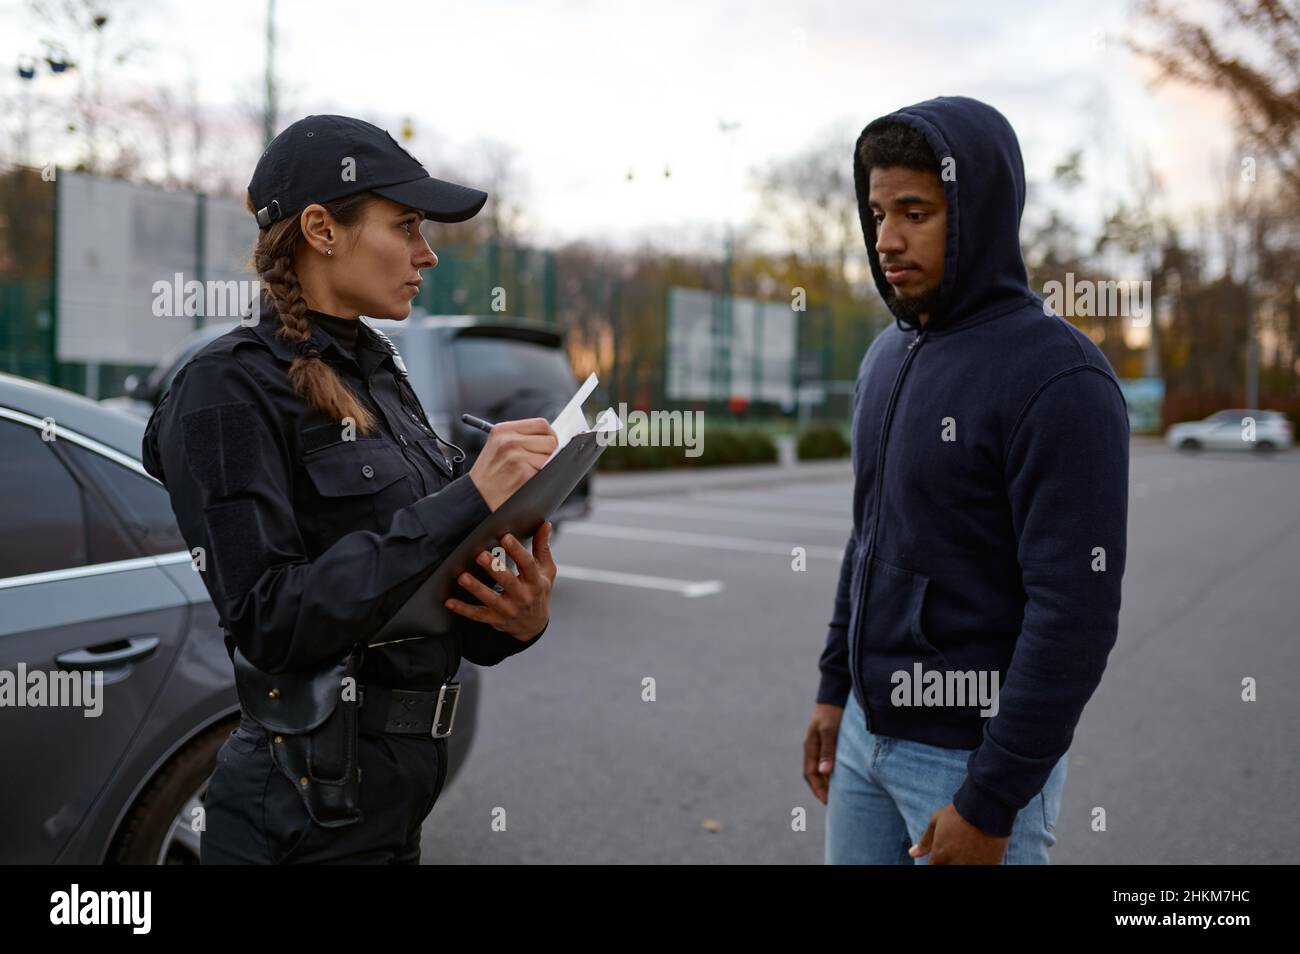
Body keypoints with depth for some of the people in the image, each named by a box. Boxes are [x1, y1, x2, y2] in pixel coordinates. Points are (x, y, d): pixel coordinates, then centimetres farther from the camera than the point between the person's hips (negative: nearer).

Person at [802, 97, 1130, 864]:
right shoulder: (890, 355, 6)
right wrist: (836, 684, 13)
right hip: (870, 732, 7)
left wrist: (991, 800, -19)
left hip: (980, 751, -7)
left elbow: (1076, 612, -21)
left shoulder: (1058, 378, -19)